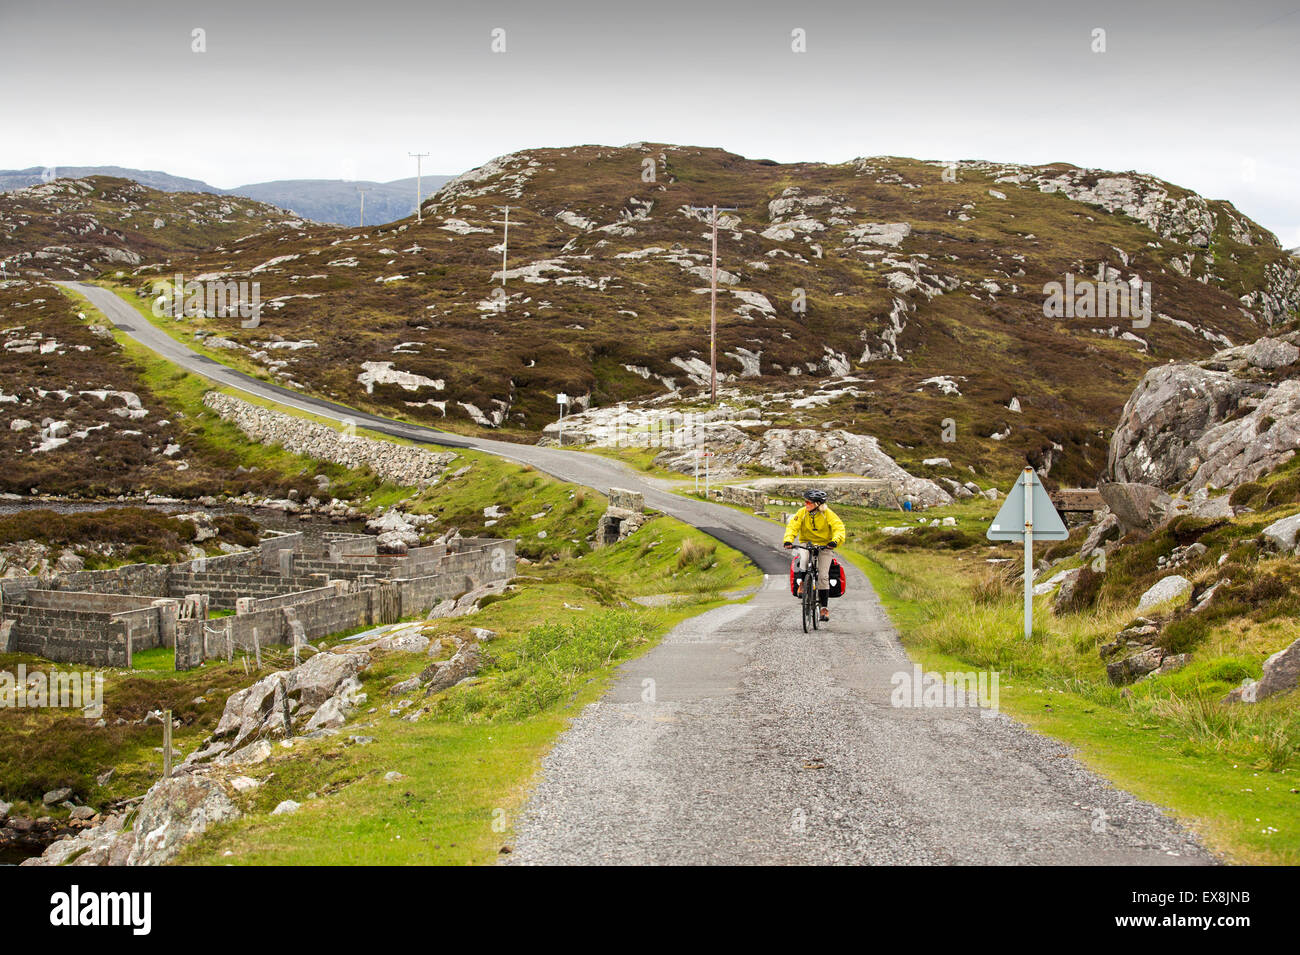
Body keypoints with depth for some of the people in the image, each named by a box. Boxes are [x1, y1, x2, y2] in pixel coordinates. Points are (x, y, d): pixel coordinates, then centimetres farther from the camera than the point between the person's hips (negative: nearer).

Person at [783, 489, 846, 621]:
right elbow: (792, 526, -13)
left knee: (823, 576, -8)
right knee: (804, 559, -35)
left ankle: (825, 607, 1)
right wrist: (788, 540, -32)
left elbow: (839, 528, -21)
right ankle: (802, 583, -9)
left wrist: (835, 541, -40)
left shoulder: (828, 514, -13)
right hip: (806, 543, 1)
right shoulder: (802, 513, -8)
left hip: (824, 545, -1)